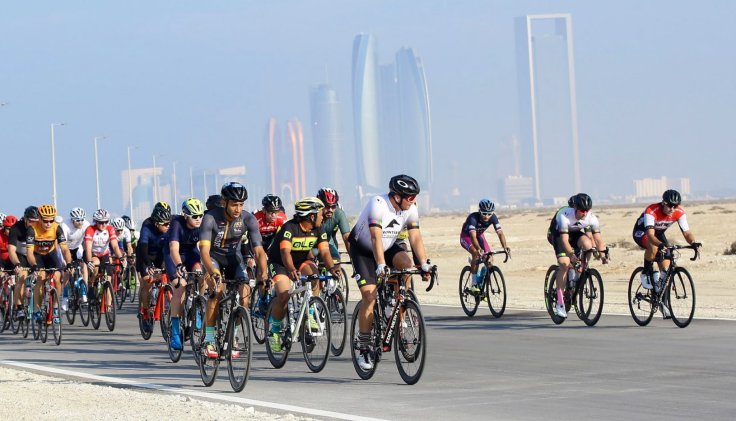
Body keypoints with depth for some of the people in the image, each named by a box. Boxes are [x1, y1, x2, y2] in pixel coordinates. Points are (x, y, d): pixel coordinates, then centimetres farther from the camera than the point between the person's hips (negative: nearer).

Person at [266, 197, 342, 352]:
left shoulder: (318, 230, -10)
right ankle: (274, 330, -2)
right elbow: (285, 252, -40)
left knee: (312, 272, -29)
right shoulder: (290, 228, -28)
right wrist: (292, 270, -59)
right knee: (284, 296, -25)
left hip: (301, 261, 5)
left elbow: (325, 252, -21)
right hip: (279, 263, -5)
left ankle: (309, 316, -16)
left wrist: (331, 267, -42)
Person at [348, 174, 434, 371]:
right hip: (362, 249, -5)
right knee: (370, 295, -16)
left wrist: (424, 264, -30)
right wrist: (380, 265, -50)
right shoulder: (378, 205, -31)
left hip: (388, 248, 5)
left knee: (406, 263, -27)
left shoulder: (410, 210, -13)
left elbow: (415, 238, -17)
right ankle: (364, 348, -8)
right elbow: (376, 237, -39)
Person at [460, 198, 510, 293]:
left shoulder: (493, 218, -24)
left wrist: (505, 247, -49)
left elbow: (500, 232, -32)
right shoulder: (473, 218, -37)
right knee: (476, 253, -32)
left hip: (479, 236, 5)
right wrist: (479, 249, -64)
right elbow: (473, 236, -48)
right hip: (466, 236, -5)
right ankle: (474, 284, -22)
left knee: (489, 258, -14)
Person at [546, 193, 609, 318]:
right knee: (565, 263, -24)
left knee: (587, 244, -29)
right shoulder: (564, 215, -35)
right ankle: (560, 303, -20)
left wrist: (603, 253, -39)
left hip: (575, 233, 4)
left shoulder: (591, 217, -23)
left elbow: (598, 237, -24)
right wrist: (571, 255, -54)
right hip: (558, 234, -4)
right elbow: (564, 239, -41)